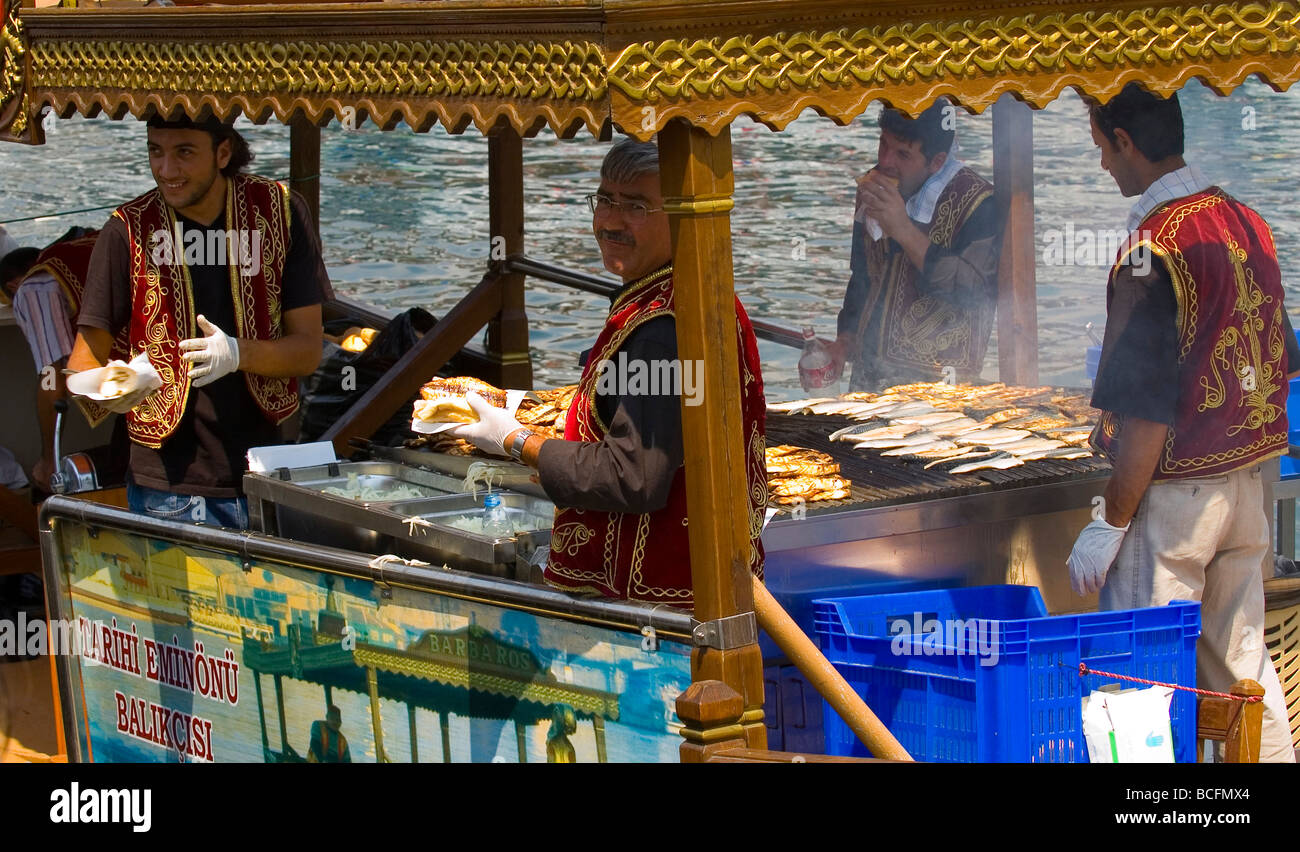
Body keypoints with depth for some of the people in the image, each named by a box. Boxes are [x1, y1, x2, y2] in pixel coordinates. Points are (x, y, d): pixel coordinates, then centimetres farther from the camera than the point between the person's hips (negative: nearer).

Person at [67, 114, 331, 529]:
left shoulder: (281, 211, -1)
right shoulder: (128, 232, -5)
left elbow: (308, 350, -1)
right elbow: (84, 362, -1)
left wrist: (238, 354, -21)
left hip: (269, 480, 2)